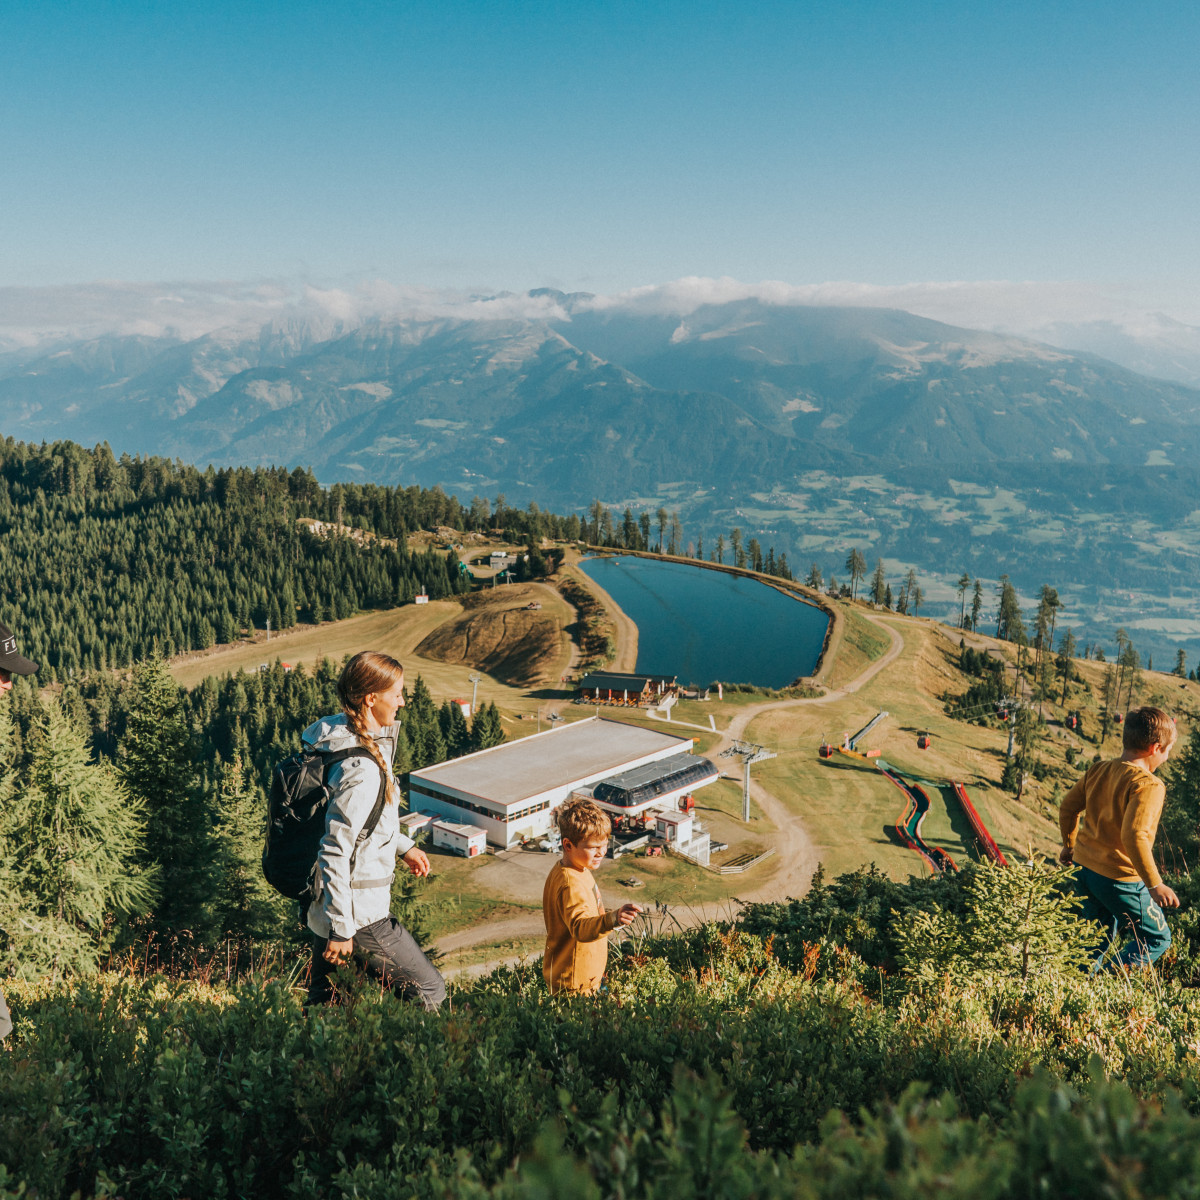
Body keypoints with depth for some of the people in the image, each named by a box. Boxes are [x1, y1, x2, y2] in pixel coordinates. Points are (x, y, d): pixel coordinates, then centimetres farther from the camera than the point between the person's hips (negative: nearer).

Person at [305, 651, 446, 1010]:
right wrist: (341, 928, -20)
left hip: (324, 901, 10)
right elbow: (335, 852, -26)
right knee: (430, 992, 4)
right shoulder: (360, 768, -27)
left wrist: (403, 845, 22)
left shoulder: (339, 735, 3)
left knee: (322, 998, 23)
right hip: (359, 912, -10)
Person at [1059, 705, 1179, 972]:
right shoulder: (1148, 785, -20)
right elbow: (1134, 835, -30)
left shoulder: (1098, 771, 4)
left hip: (1083, 868, 8)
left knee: (1101, 938, 26)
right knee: (1157, 939, 11)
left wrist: (1070, 845, 28)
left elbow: (1068, 807, 12)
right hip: (1119, 879, -7)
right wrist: (1155, 885, -24)